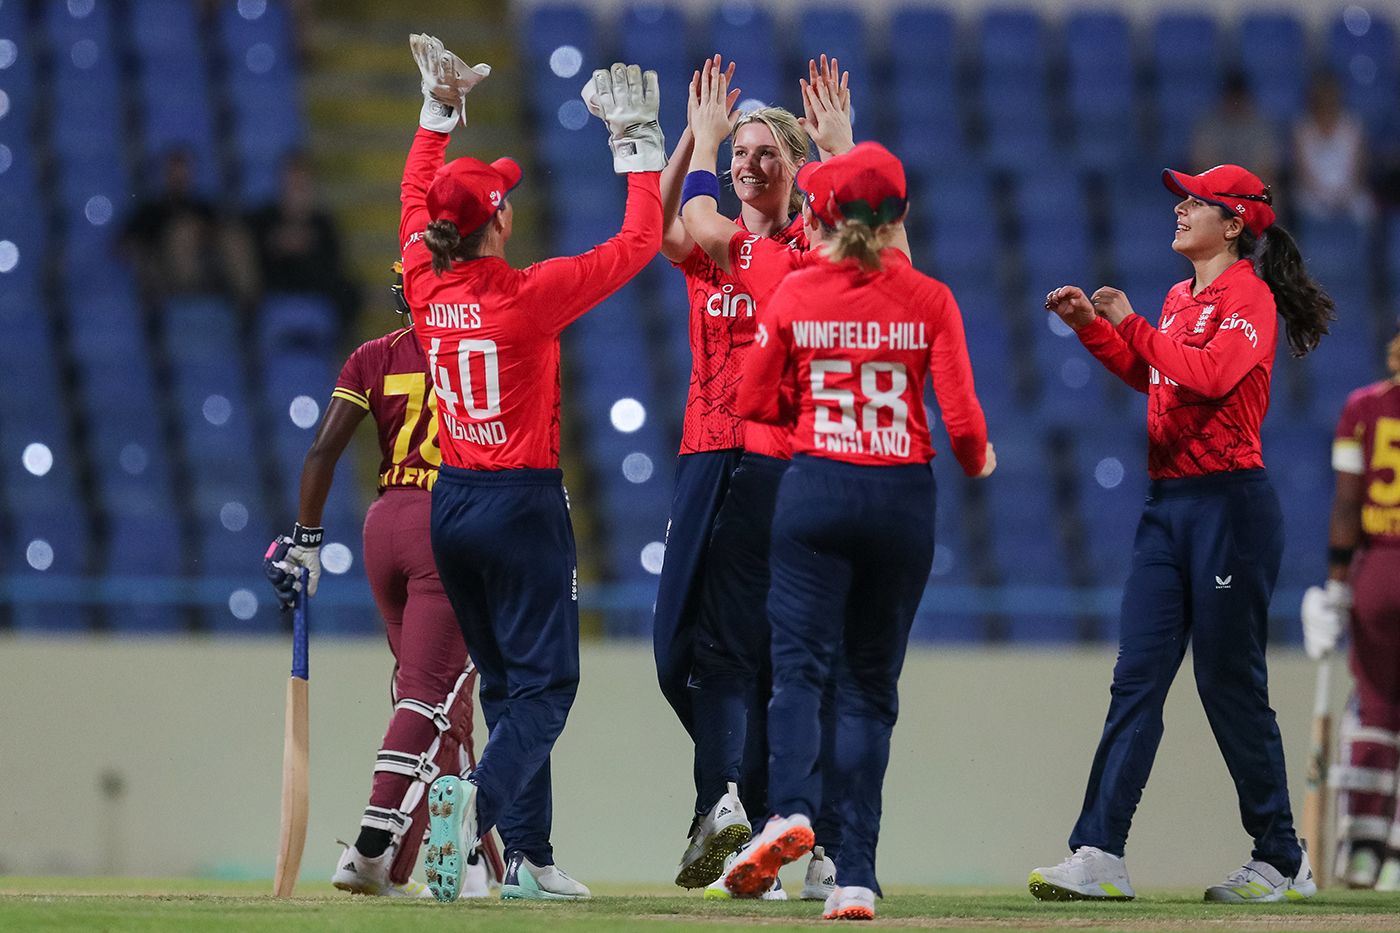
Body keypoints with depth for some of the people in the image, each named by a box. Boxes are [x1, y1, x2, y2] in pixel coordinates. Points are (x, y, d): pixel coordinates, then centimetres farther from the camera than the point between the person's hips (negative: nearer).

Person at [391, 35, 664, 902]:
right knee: (544, 682, -5)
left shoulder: (427, 286, -1)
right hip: (524, 505, -6)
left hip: (452, 505, 6)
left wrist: (439, 113, 24)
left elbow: (416, 201, 20)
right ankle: (479, 798, -32)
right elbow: (639, 241, -8)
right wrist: (638, 142, 0)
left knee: (507, 682, 14)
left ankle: (530, 860, 12)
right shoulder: (529, 294, -15)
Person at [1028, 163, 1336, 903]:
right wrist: (1091, 325, 19)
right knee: (1136, 678, 0)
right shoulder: (1179, 299, 16)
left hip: (1230, 502, -8)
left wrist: (1133, 325, -14)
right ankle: (1098, 856, -6)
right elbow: (1150, 374, 31)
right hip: (1168, 503, 8)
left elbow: (1209, 374, -24)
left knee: (1230, 684, -2)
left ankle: (1282, 862, 11)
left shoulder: (1248, 296, -9)